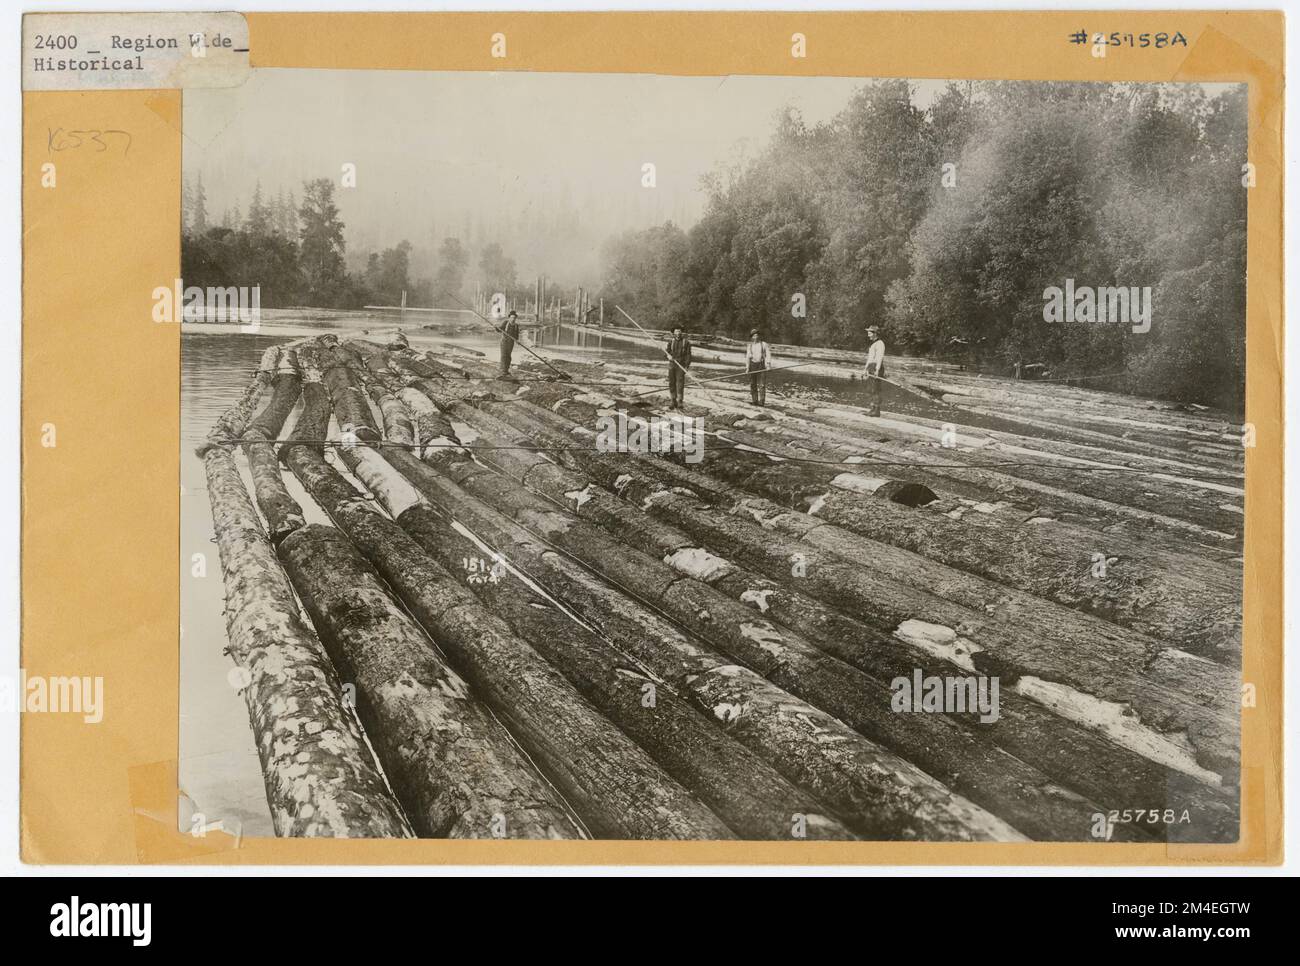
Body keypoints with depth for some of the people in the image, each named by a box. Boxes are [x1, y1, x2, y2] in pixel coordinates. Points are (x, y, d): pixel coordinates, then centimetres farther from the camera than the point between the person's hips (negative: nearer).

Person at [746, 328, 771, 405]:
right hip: (752, 365, 3)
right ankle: (754, 400, 10)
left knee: (762, 384, -9)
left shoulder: (764, 345, 6)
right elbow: (747, 357, 13)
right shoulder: (749, 346, 14)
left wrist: (768, 364, -15)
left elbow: (768, 355, -2)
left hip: (761, 365, -3)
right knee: (753, 384, 4)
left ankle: (762, 401, -10)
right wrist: (747, 367, 5)